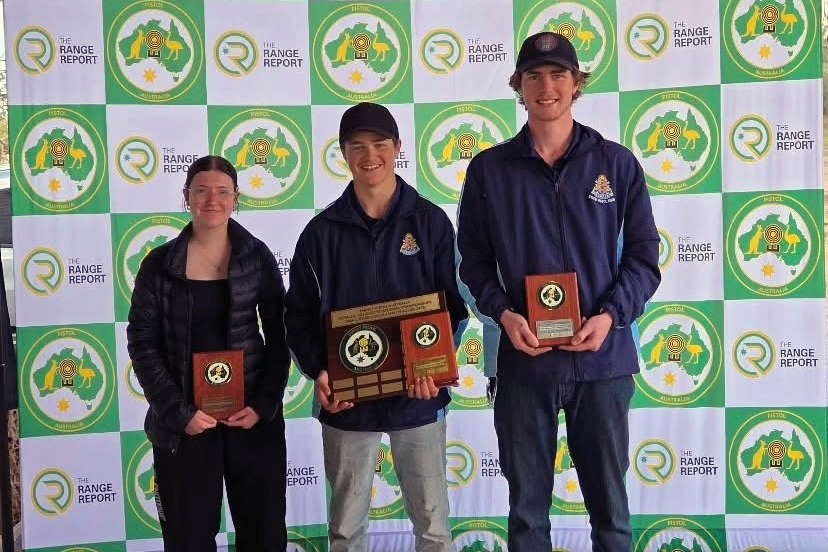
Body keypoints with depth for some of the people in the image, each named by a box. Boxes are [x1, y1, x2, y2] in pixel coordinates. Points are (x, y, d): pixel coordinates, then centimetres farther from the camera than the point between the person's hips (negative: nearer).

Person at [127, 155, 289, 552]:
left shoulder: (257, 257, 0)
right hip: (183, 421, 0)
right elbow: (143, 344, -1)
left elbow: (279, 336, 2)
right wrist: (178, 412, -10)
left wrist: (263, 405, -8)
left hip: (253, 415, 1)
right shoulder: (160, 263, -1)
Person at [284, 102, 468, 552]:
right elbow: (299, 314, 4)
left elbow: (454, 306, 1)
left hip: (418, 396, 0)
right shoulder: (322, 231, 1)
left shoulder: (431, 222, 0)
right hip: (345, 398, 1)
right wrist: (318, 371, -12)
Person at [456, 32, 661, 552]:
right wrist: (503, 313, -11)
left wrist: (610, 315, -13)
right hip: (524, 359, 0)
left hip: (602, 358, 0)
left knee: (611, 507, 10)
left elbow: (644, 256, 3)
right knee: (527, 508, 11)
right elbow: (474, 260, 6)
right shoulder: (488, 169, 4)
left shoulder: (618, 164, 4)